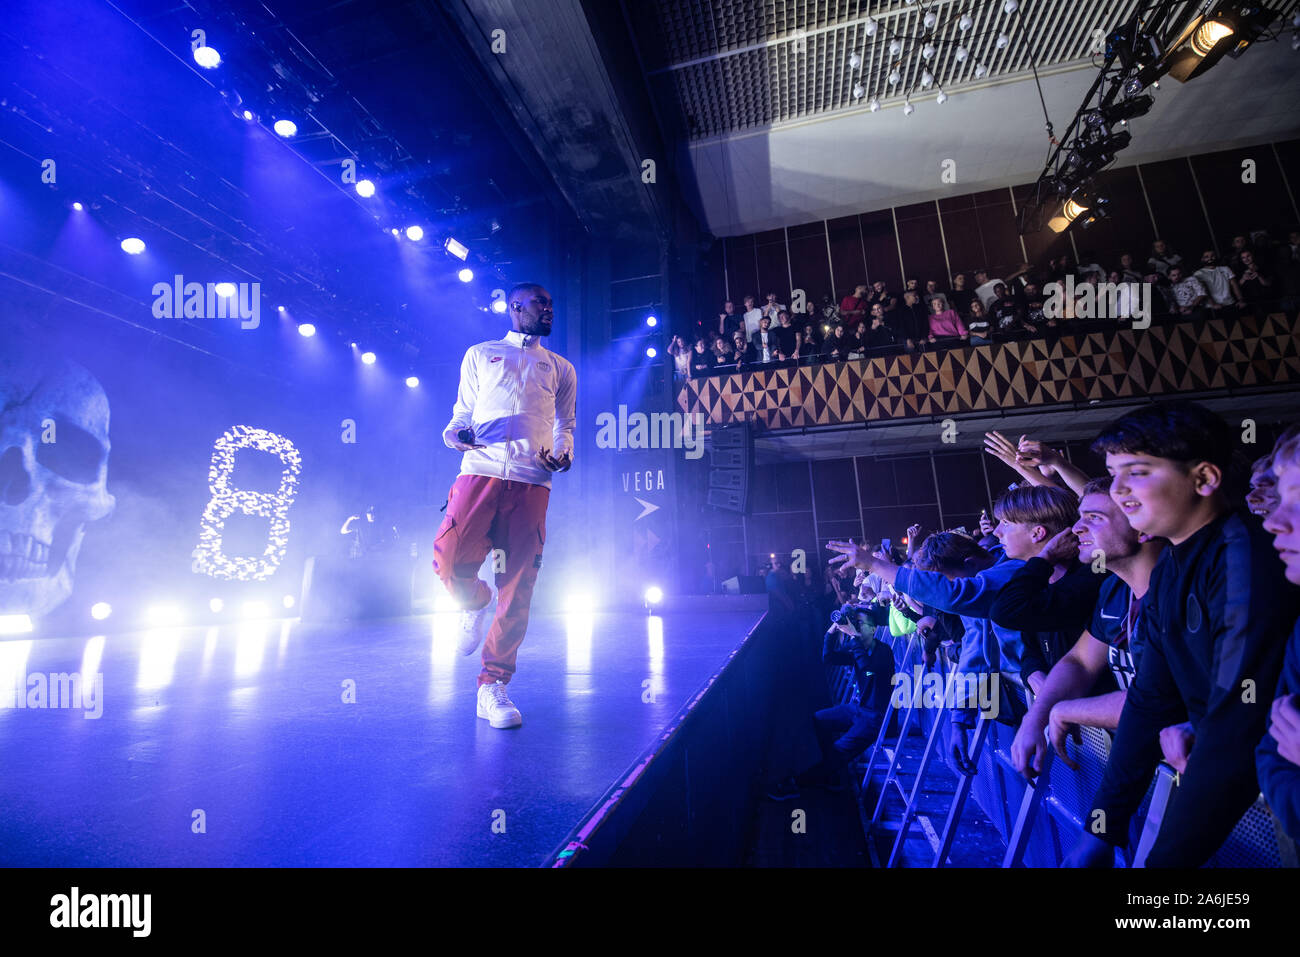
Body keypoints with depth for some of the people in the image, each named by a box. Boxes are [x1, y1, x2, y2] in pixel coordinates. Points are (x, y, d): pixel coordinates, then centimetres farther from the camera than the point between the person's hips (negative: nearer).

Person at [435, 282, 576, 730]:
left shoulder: (561, 369, 24)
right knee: (449, 560, -19)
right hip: (480, 471, 0)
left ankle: (494, 685, 8)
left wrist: (564, 454, -1)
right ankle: (474, 605, 18)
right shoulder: (479, 355, 21)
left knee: (517, 587, -5)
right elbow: (462, 414, 19)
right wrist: (456, 432, -5)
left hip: (532, 482, 1)